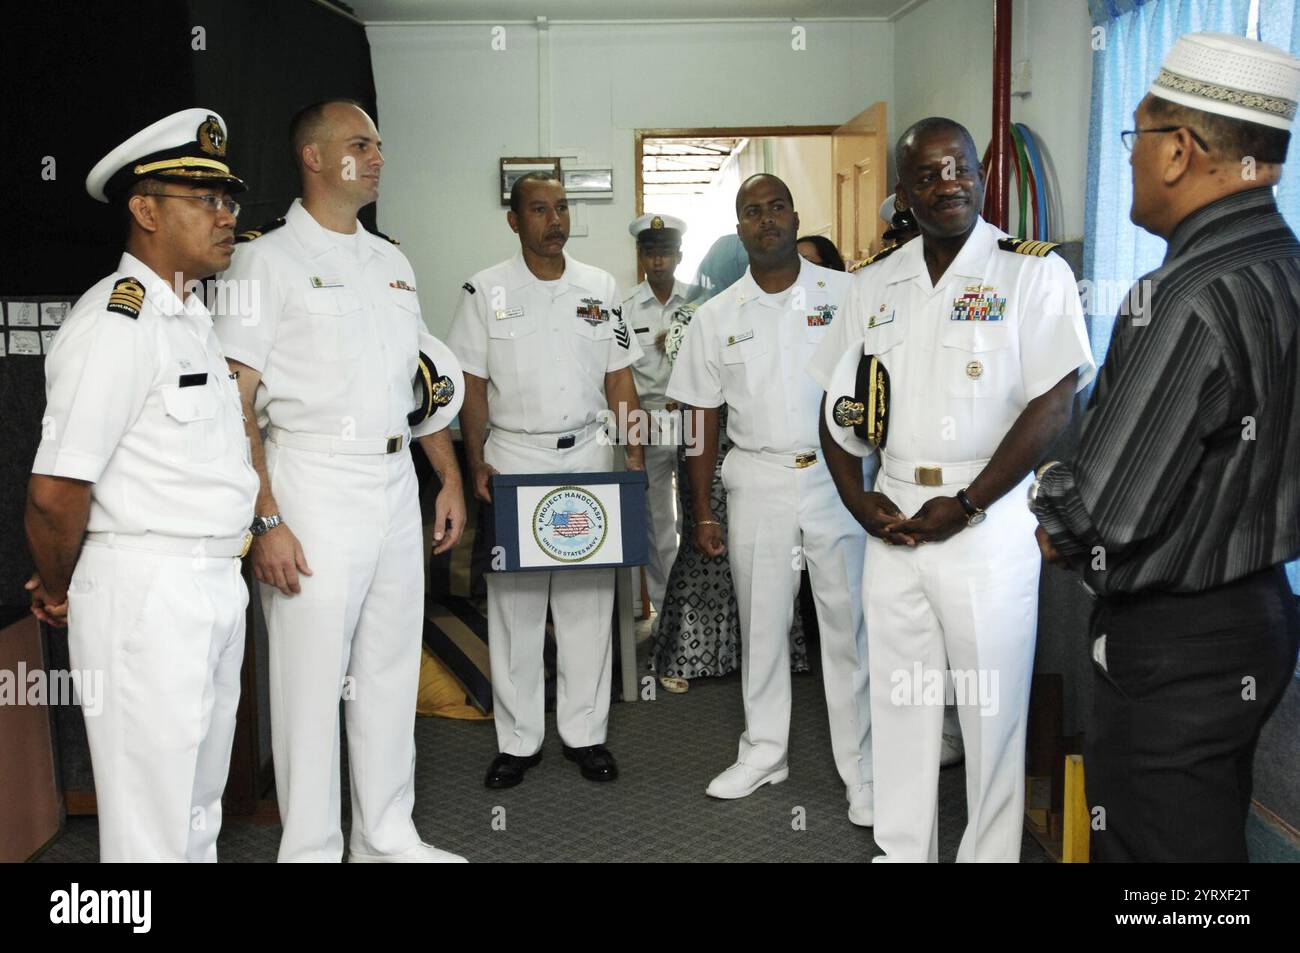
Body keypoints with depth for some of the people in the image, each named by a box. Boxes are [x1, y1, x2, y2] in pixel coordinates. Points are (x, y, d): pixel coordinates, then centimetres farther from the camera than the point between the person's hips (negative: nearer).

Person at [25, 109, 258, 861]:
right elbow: (55, 490, -19)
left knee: (200, 811, 21)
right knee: (150, 827, 3)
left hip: (217, 586, 9)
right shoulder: (117, 321, -16)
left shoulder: (195, 314, 14)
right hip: (145, 592, -9)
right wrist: (58, 593, -6)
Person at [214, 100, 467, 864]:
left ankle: (388, 837, 27)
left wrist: (451, 480, 12)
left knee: (392, 671, 13)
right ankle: (310, 851, 16)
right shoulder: (269, 258, -5)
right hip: (313, 490, -6)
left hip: (396, 484, 7)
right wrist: (265, 520, -19)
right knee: (311, 679, 0)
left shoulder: (392, 261, 15)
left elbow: (428, 378, 19)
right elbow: (235, 400, -12)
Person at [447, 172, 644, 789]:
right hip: (514, 457, -2)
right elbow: (472, 384, 1)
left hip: (589, 456, 2)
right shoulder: (486, 290, 2)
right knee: (514, 603, 3)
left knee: (588, 600, 5)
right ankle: (518, 740, 15)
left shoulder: (600, 288, 8)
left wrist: (634, 453, 0)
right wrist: (477, 463, -9)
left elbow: (619, 378, 9)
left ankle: (585, 733, 18)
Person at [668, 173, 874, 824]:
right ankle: (763, 753, 28)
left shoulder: (846, 294, 1)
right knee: (761, 624, 11)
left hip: (837, 476, -2)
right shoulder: (715, 318, 6)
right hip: (757, 483, 2)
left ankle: (860, 768, 16)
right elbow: (703, 418, 8)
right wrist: (702, 512, 6)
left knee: (848, 624, 3)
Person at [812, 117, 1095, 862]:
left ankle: (989, 852, 22)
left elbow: (1054, 404, -12)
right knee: (900, 705, 13)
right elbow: (839, 401, 13)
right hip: (893, 518, 5)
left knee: (992, 713, 4)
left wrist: (965, 506, -15)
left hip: (989, 518, -4)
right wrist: (858, 499, -1)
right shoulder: (875, 283, 11)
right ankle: (903, 850, 28)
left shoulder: (1034, 271, -4)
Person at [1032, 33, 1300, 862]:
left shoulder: (1191, 301, -25)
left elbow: (1104, 513, -25)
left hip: (1174, 648, -9)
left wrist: (1055, 510, -3)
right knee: (1214, 833, 23)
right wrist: (1071, 528, 4)